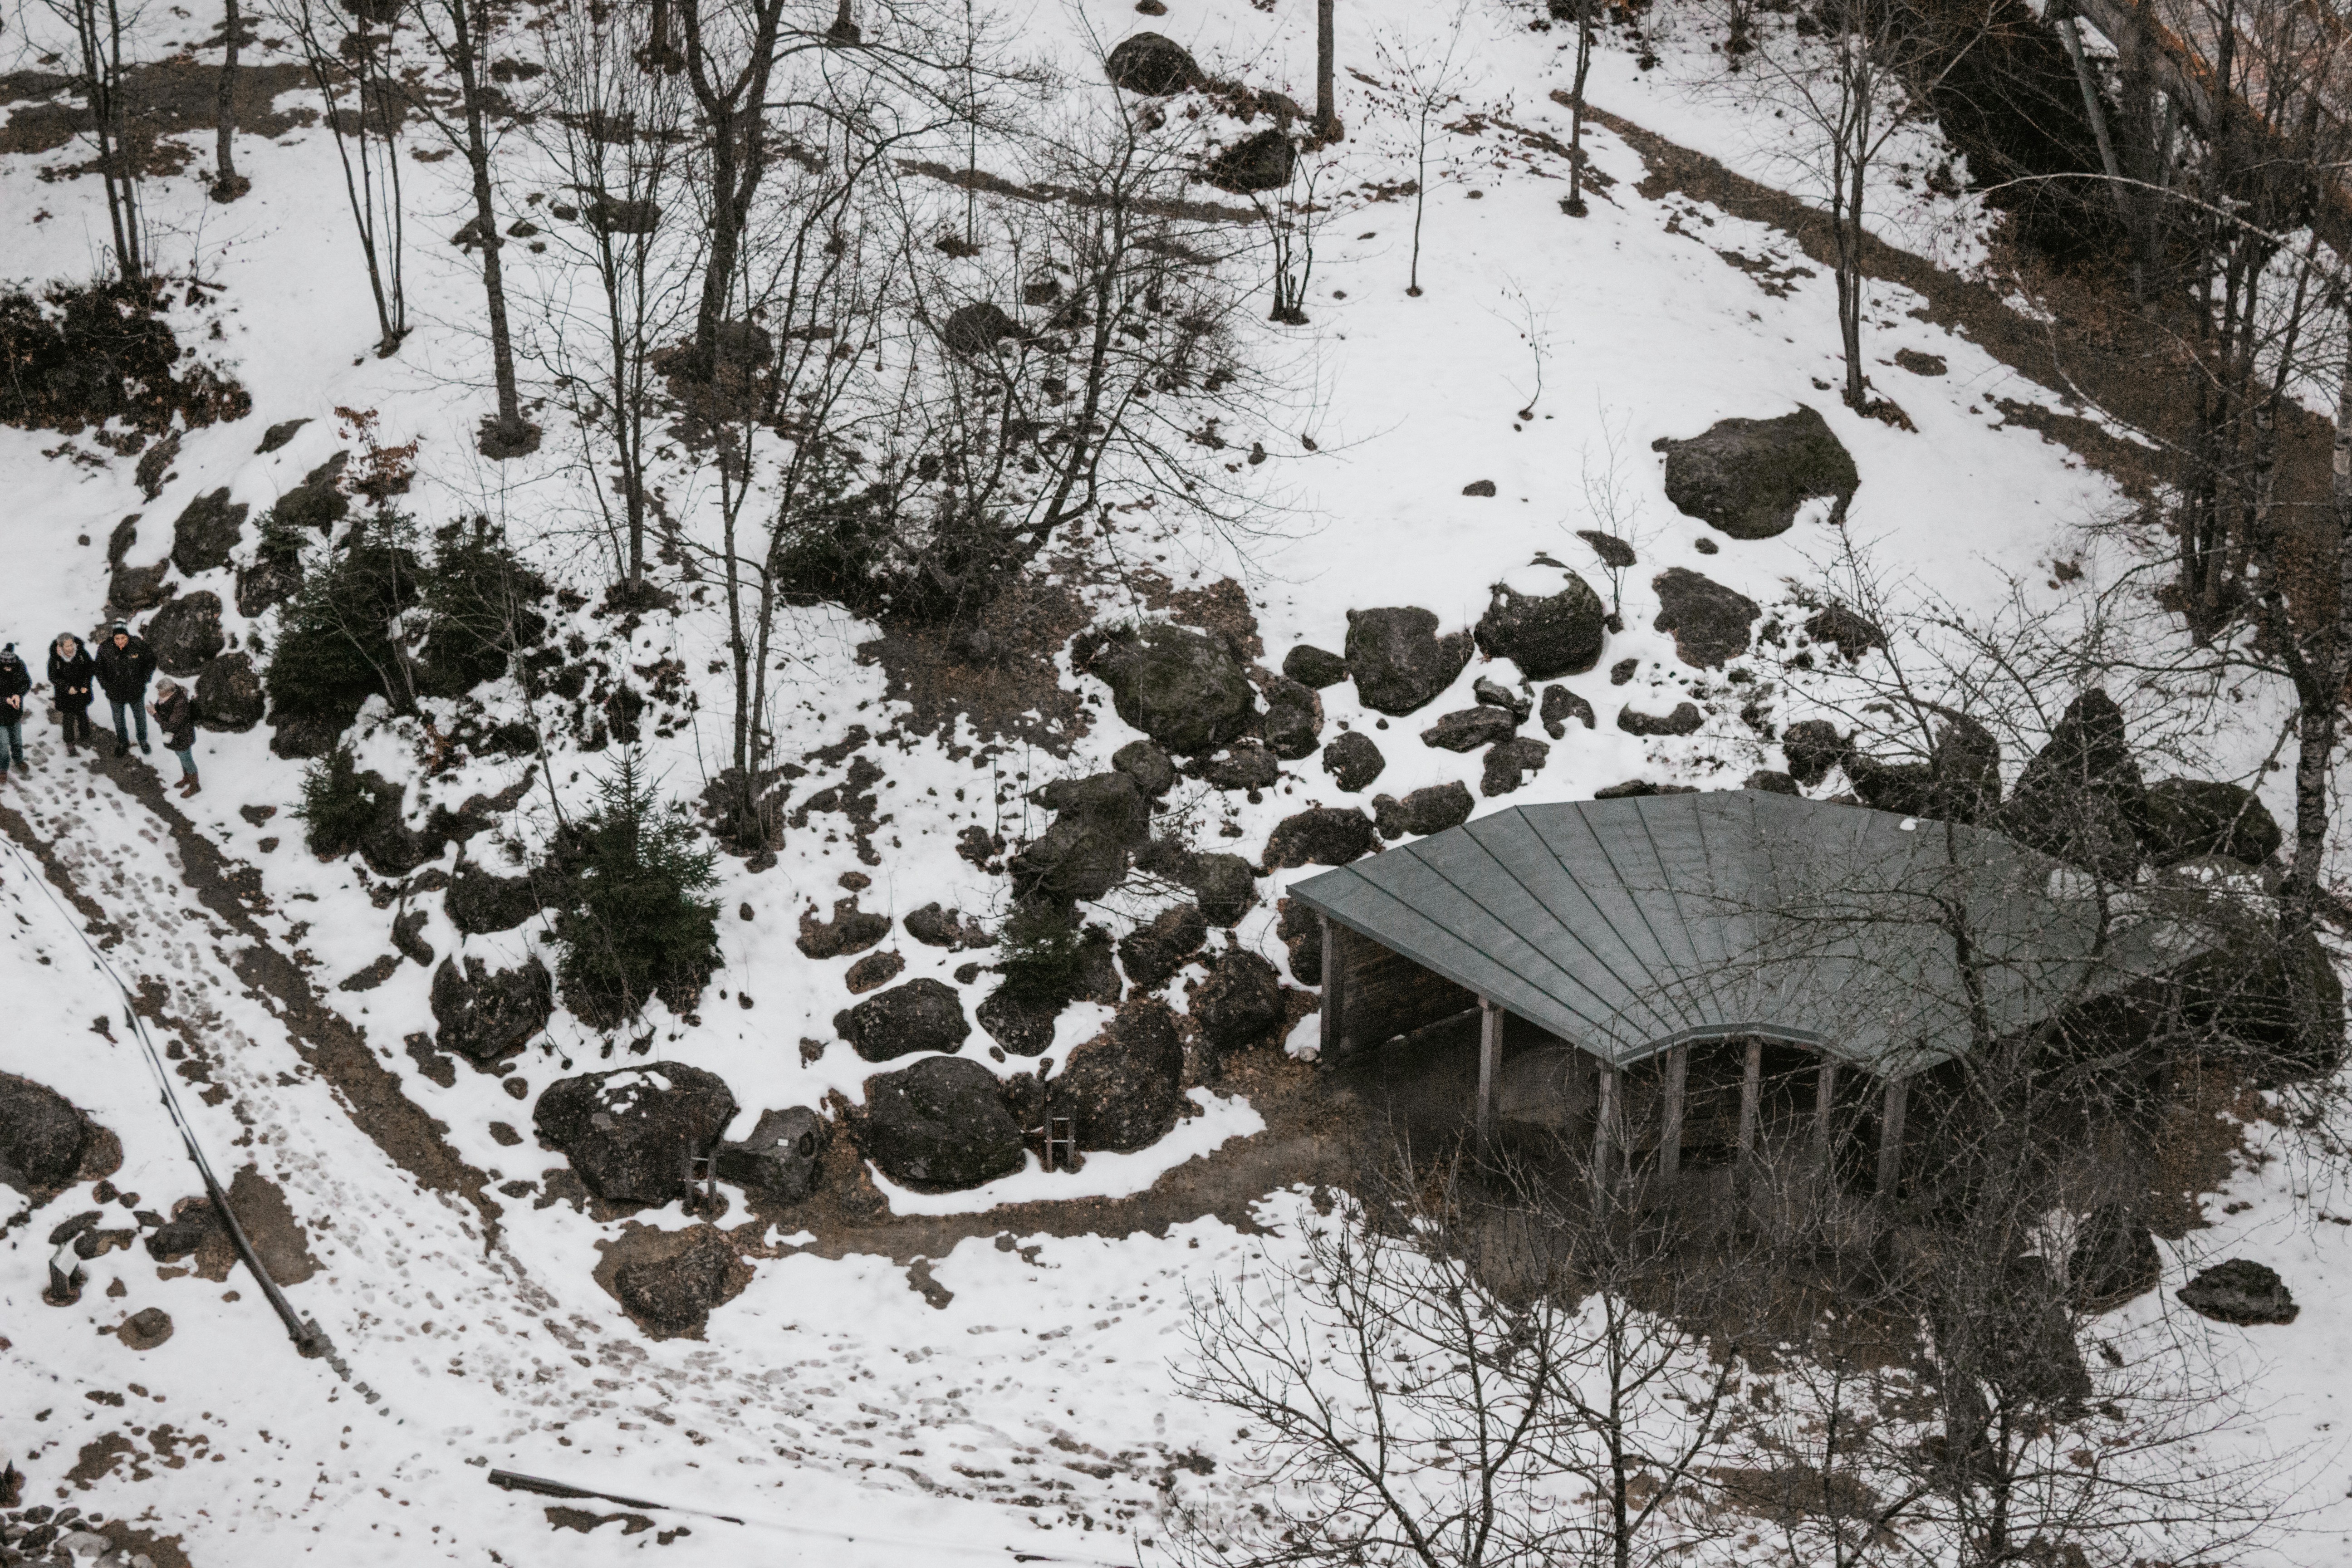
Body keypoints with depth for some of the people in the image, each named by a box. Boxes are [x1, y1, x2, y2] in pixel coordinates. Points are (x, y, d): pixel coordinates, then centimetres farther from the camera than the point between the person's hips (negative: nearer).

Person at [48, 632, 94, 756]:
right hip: (65, 694, -2)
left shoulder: (82, 653, -17)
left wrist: (86, 685, -13)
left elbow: (91, 668, -3)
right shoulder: (55, 658, -20)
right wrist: (68, 688, -21)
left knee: (83, 715, 20)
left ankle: (85, 737, 42)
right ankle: (69, 743, 24)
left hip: (82, 691, 2)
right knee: (68, 718, 7)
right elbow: (53, 677, -11)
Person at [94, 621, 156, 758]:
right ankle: (123, 743, 45)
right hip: (116, 693, 0)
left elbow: (151, 662, -3)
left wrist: (145, 679, -7)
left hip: (136, 691, 0)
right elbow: (99, 670, -4)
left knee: (140, 717, 22)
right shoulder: (105, 649, -22)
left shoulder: (138, 646, -22)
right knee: (119, 720, 21)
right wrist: (106, 686, -8)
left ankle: (143, 741, 47)